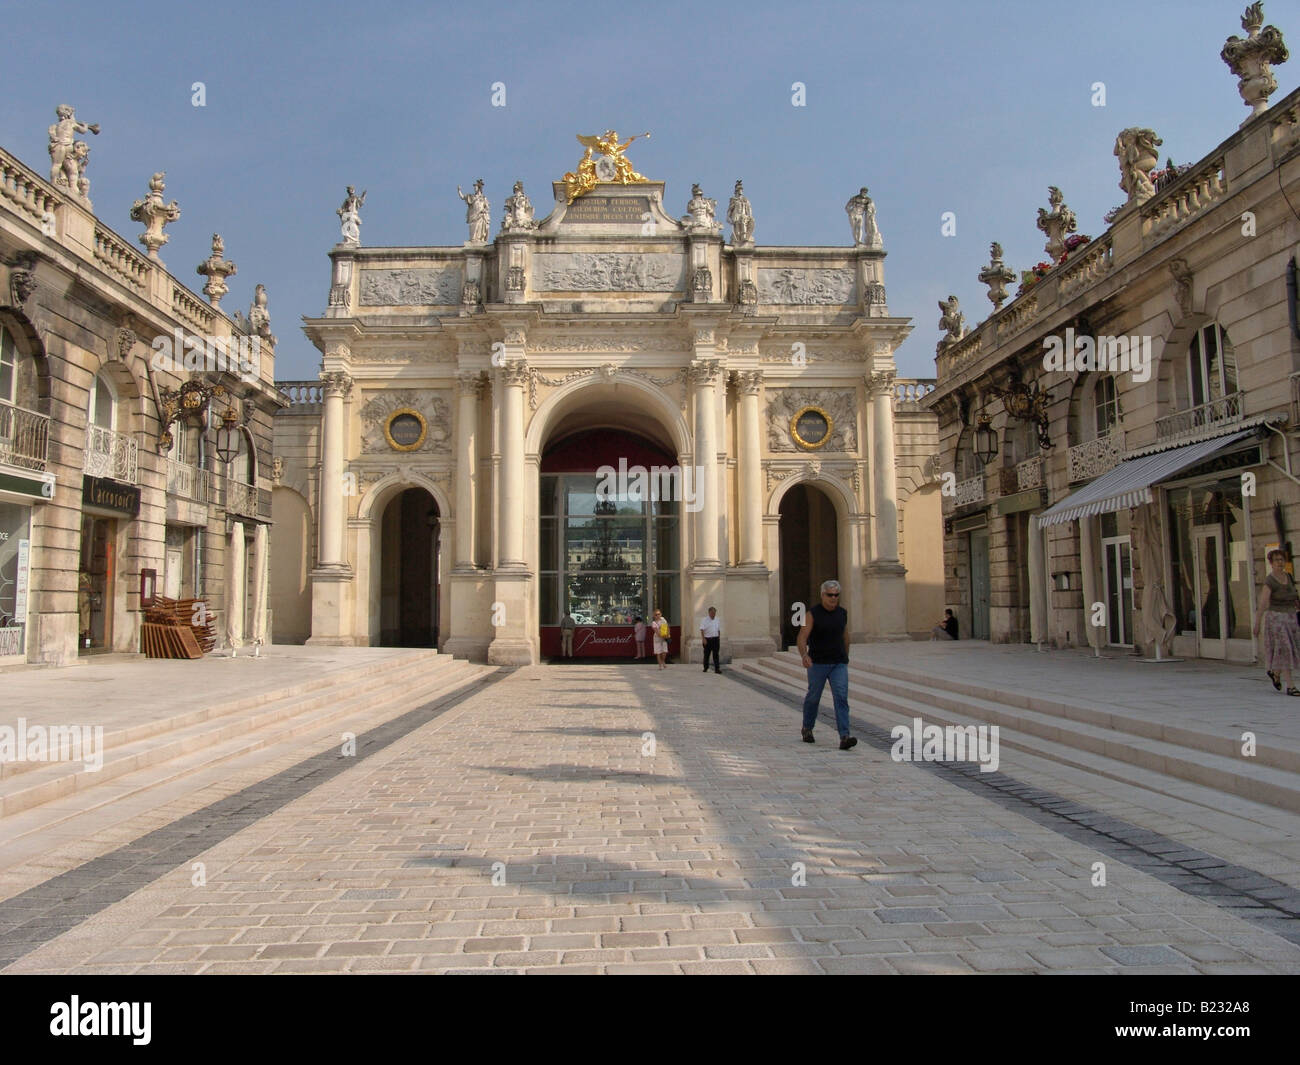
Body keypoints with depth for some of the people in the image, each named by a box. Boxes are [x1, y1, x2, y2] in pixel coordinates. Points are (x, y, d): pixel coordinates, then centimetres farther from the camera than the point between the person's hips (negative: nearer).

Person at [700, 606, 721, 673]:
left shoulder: (717, 620, 12)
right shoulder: (705, 620, -4)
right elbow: (702, 630, -11)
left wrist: (719, 639, 14)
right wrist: (703, 639, -19)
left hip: (715, 639, 3)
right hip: (708, 639, -3)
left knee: (716, 655, -3)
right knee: (707, 654, 7)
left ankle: (717, 669, -7)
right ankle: (705, 668, 21)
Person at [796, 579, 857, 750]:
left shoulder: (842, 613, 6)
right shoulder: (813, 614, -8)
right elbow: (802, 637, -17)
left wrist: (845, 657, 25)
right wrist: (804, 655, -34)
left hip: (839, 664, 3)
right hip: (818, 663, -3)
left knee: (841, 698, -11)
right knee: (813, 697, 11)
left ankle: (844, 737, -17)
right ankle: (807, 729, 35)